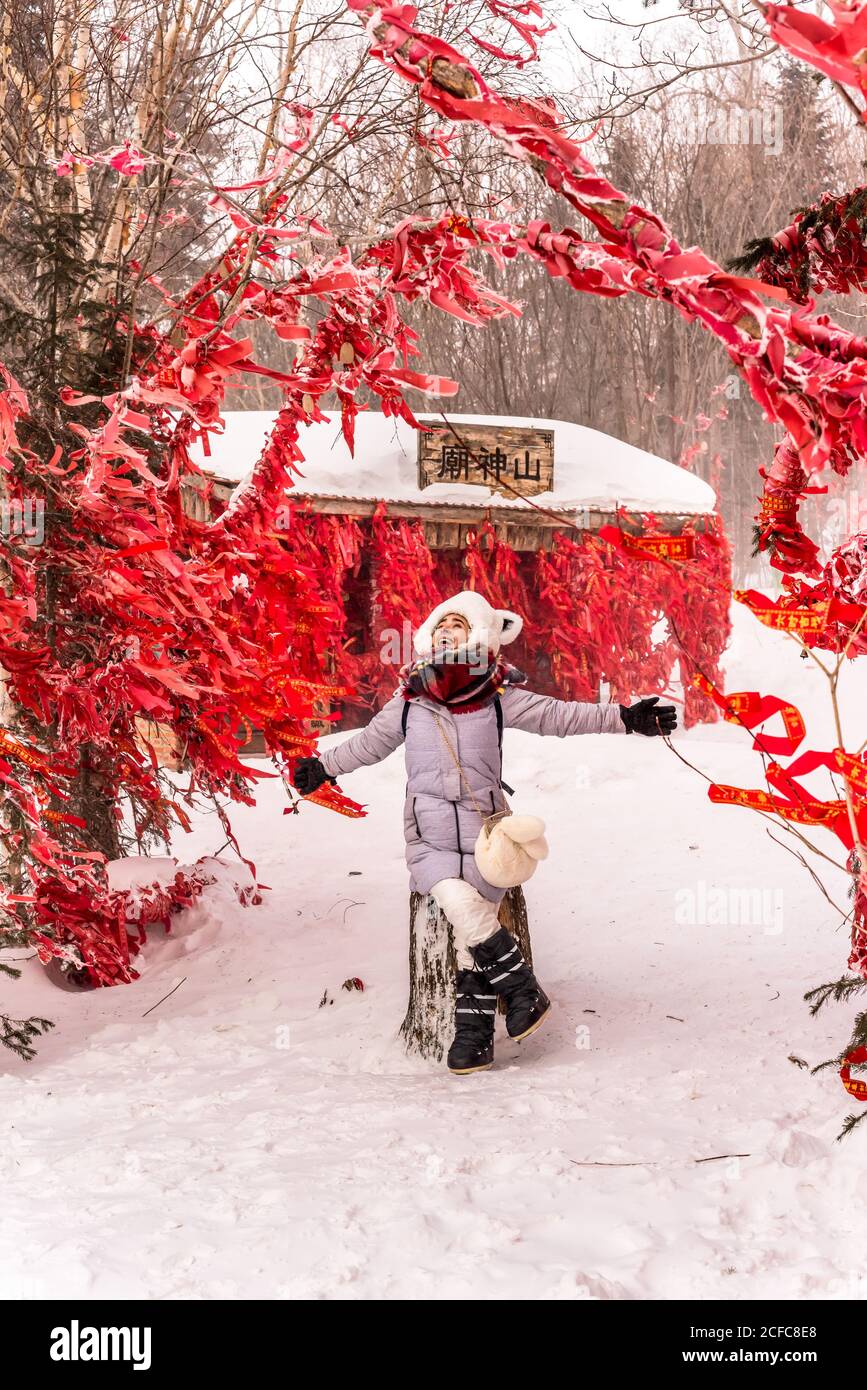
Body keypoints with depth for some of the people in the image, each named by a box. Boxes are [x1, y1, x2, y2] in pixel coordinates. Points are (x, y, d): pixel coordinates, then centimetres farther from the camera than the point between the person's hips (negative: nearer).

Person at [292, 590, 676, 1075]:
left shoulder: (498, 699, -2)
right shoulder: (410, 703, 3)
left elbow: (561, 716, -3)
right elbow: (369, 743, 19)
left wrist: (627, 718, -12)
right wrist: (322, 767, 23)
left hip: (483, 840, -1)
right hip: (430, 844, 1)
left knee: (472, 931, -11)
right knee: (462, 906, -24)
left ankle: (474, 1031, 5)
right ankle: (522, 991, -8)